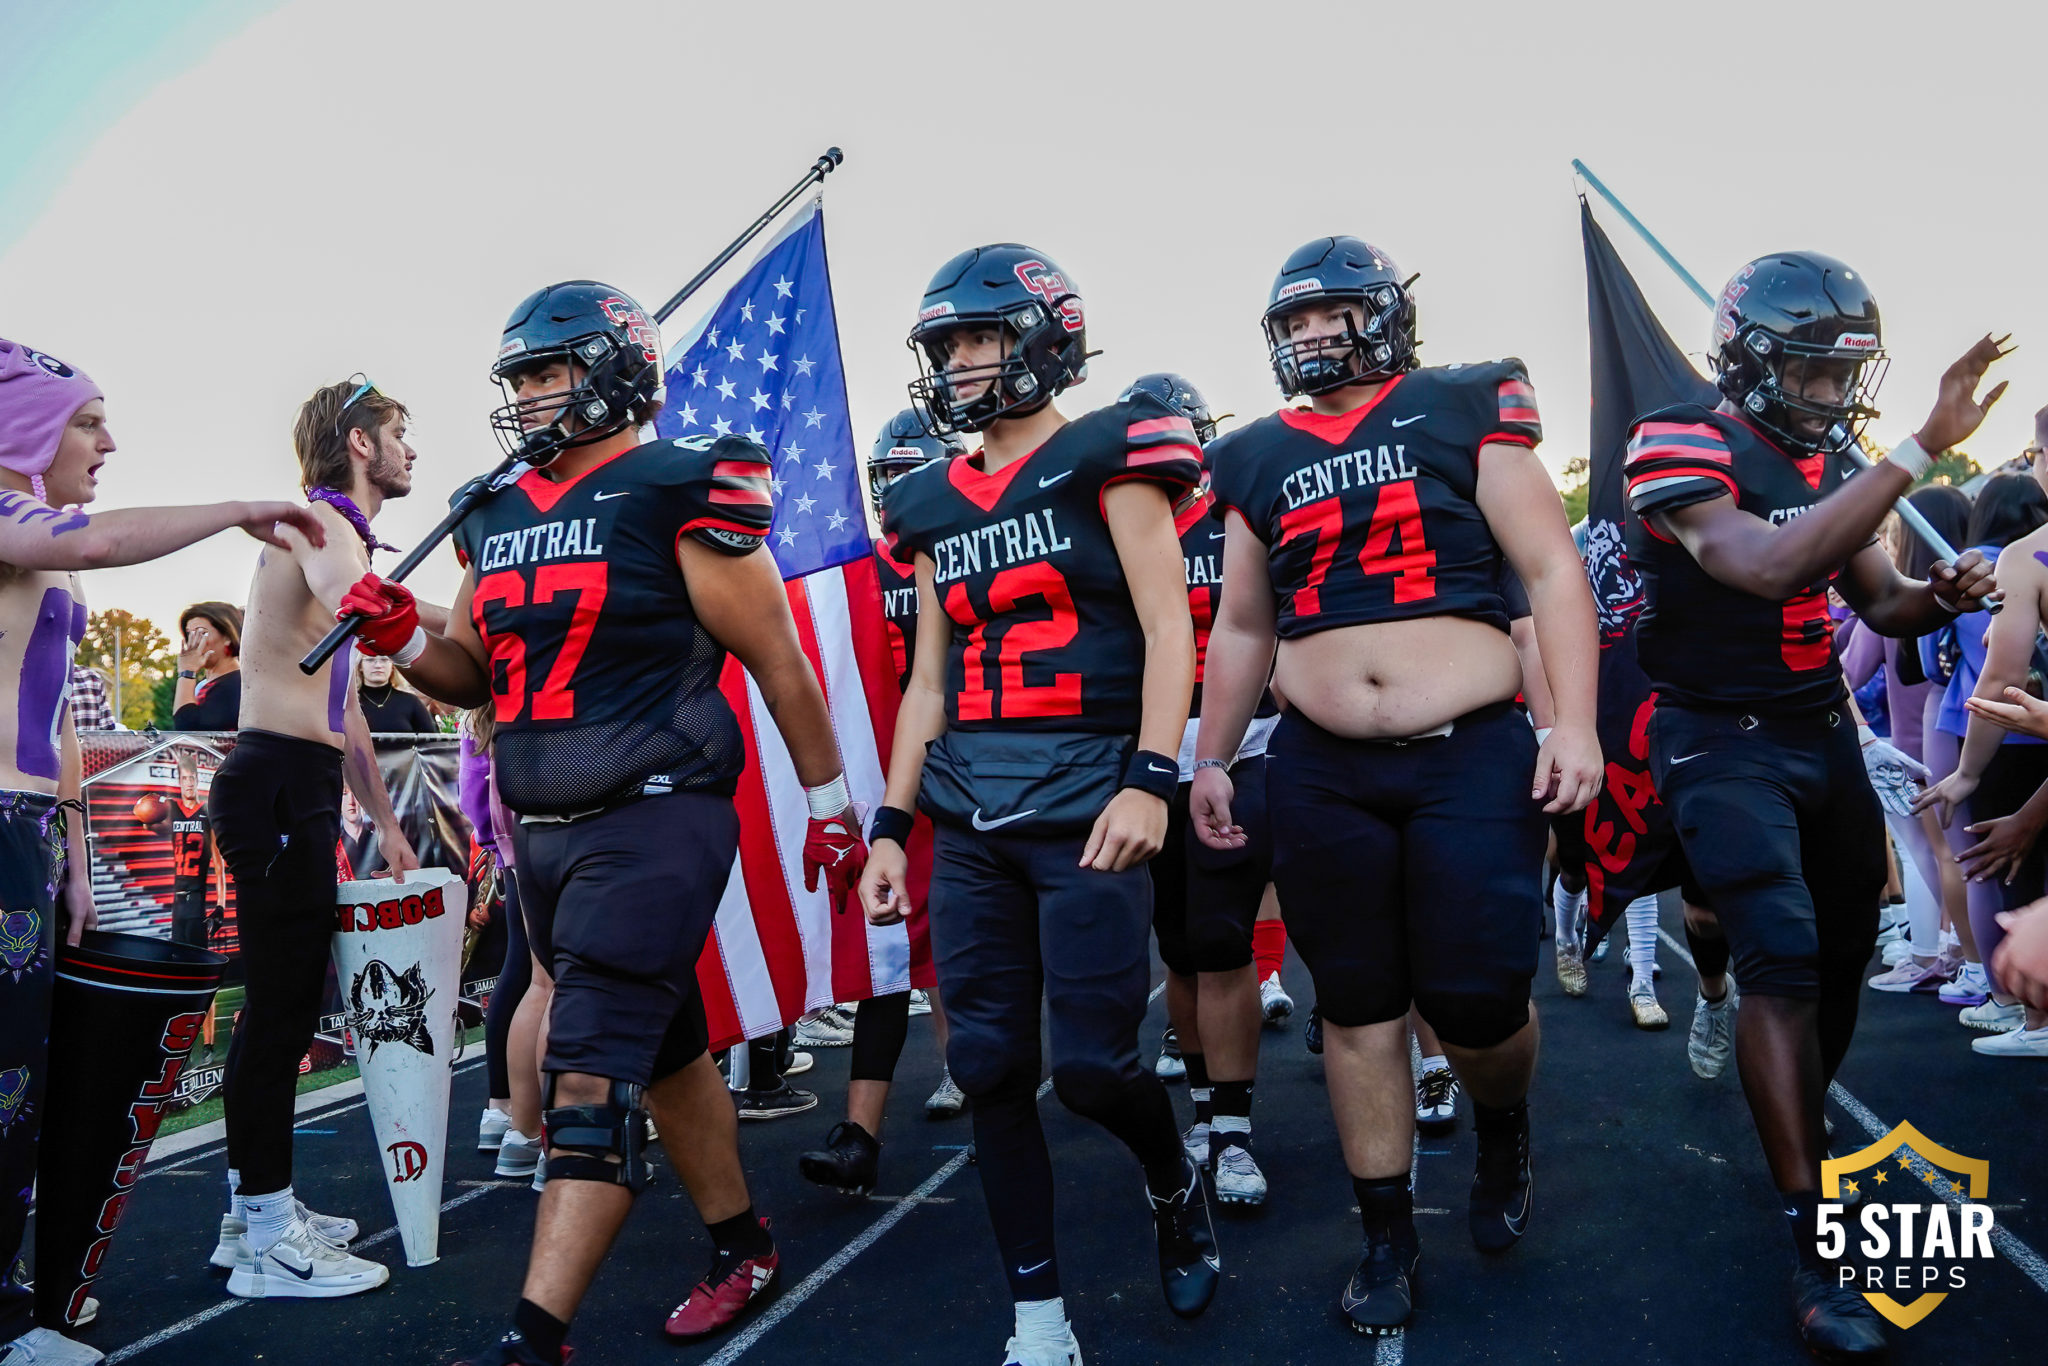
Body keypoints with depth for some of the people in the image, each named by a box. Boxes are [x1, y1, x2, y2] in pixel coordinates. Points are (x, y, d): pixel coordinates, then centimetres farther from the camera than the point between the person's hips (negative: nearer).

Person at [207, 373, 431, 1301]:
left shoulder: (340, 533, 24)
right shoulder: (321, 521, -8)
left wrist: (385, 823, 26)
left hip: (302, 788, 11)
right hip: (278, 783, -11)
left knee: (287, 999, 15)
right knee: (280, 1003, -7)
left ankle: (256, 1209, 26)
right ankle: (266, 1242, 2)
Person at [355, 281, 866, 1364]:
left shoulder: (675, 493, -9)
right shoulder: (497, 515, 13)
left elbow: (777, 659, -7)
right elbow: (475, 673, 20)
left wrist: (831, 808, -4)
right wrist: (401, 640, -1)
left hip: (655, 820, -8)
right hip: (544, 831, 8)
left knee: (594, 1070, -10)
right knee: (664, 1047, 17)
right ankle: (742, 1250, 33)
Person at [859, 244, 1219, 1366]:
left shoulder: (1105, 456, 1)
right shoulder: (935, 505, 17)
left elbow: (1168, 630, -6)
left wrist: (1149, 780, -18)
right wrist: (890, 827, 14)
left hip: (1084, 799, -5)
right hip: (969, 814, 5)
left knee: (1092, 1064, -5)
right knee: (990, 1064, 4)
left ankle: (1175, 1186, 30)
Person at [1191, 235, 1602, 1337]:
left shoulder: (1463, 410, 2)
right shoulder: (1257, 460, 12)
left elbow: (1552, 568, -2)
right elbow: (1242, 630, 19)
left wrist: (1574, 721, -11)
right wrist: (1210, 759, 17)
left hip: (1473, 758, -3)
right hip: (1320, 774, 3)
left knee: (1478, 1002, -3)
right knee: (1358, 1008, 7)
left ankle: (1503, 1132, 33)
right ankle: (1388, 1237, 23)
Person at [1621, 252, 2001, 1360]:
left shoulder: (1830, 463, 9)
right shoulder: (1679, 446, -15)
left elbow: (1879, 603, 14)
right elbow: (1768, 568, -31)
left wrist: (1941, 595, -10)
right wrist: (1922, 447, -31)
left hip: (1824, 733, 7)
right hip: (1723, 743, -7)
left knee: (1847, 954, 11)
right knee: (1784, 960, -18)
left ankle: (1798, 1134, 36)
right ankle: (1813, 1240, -12)